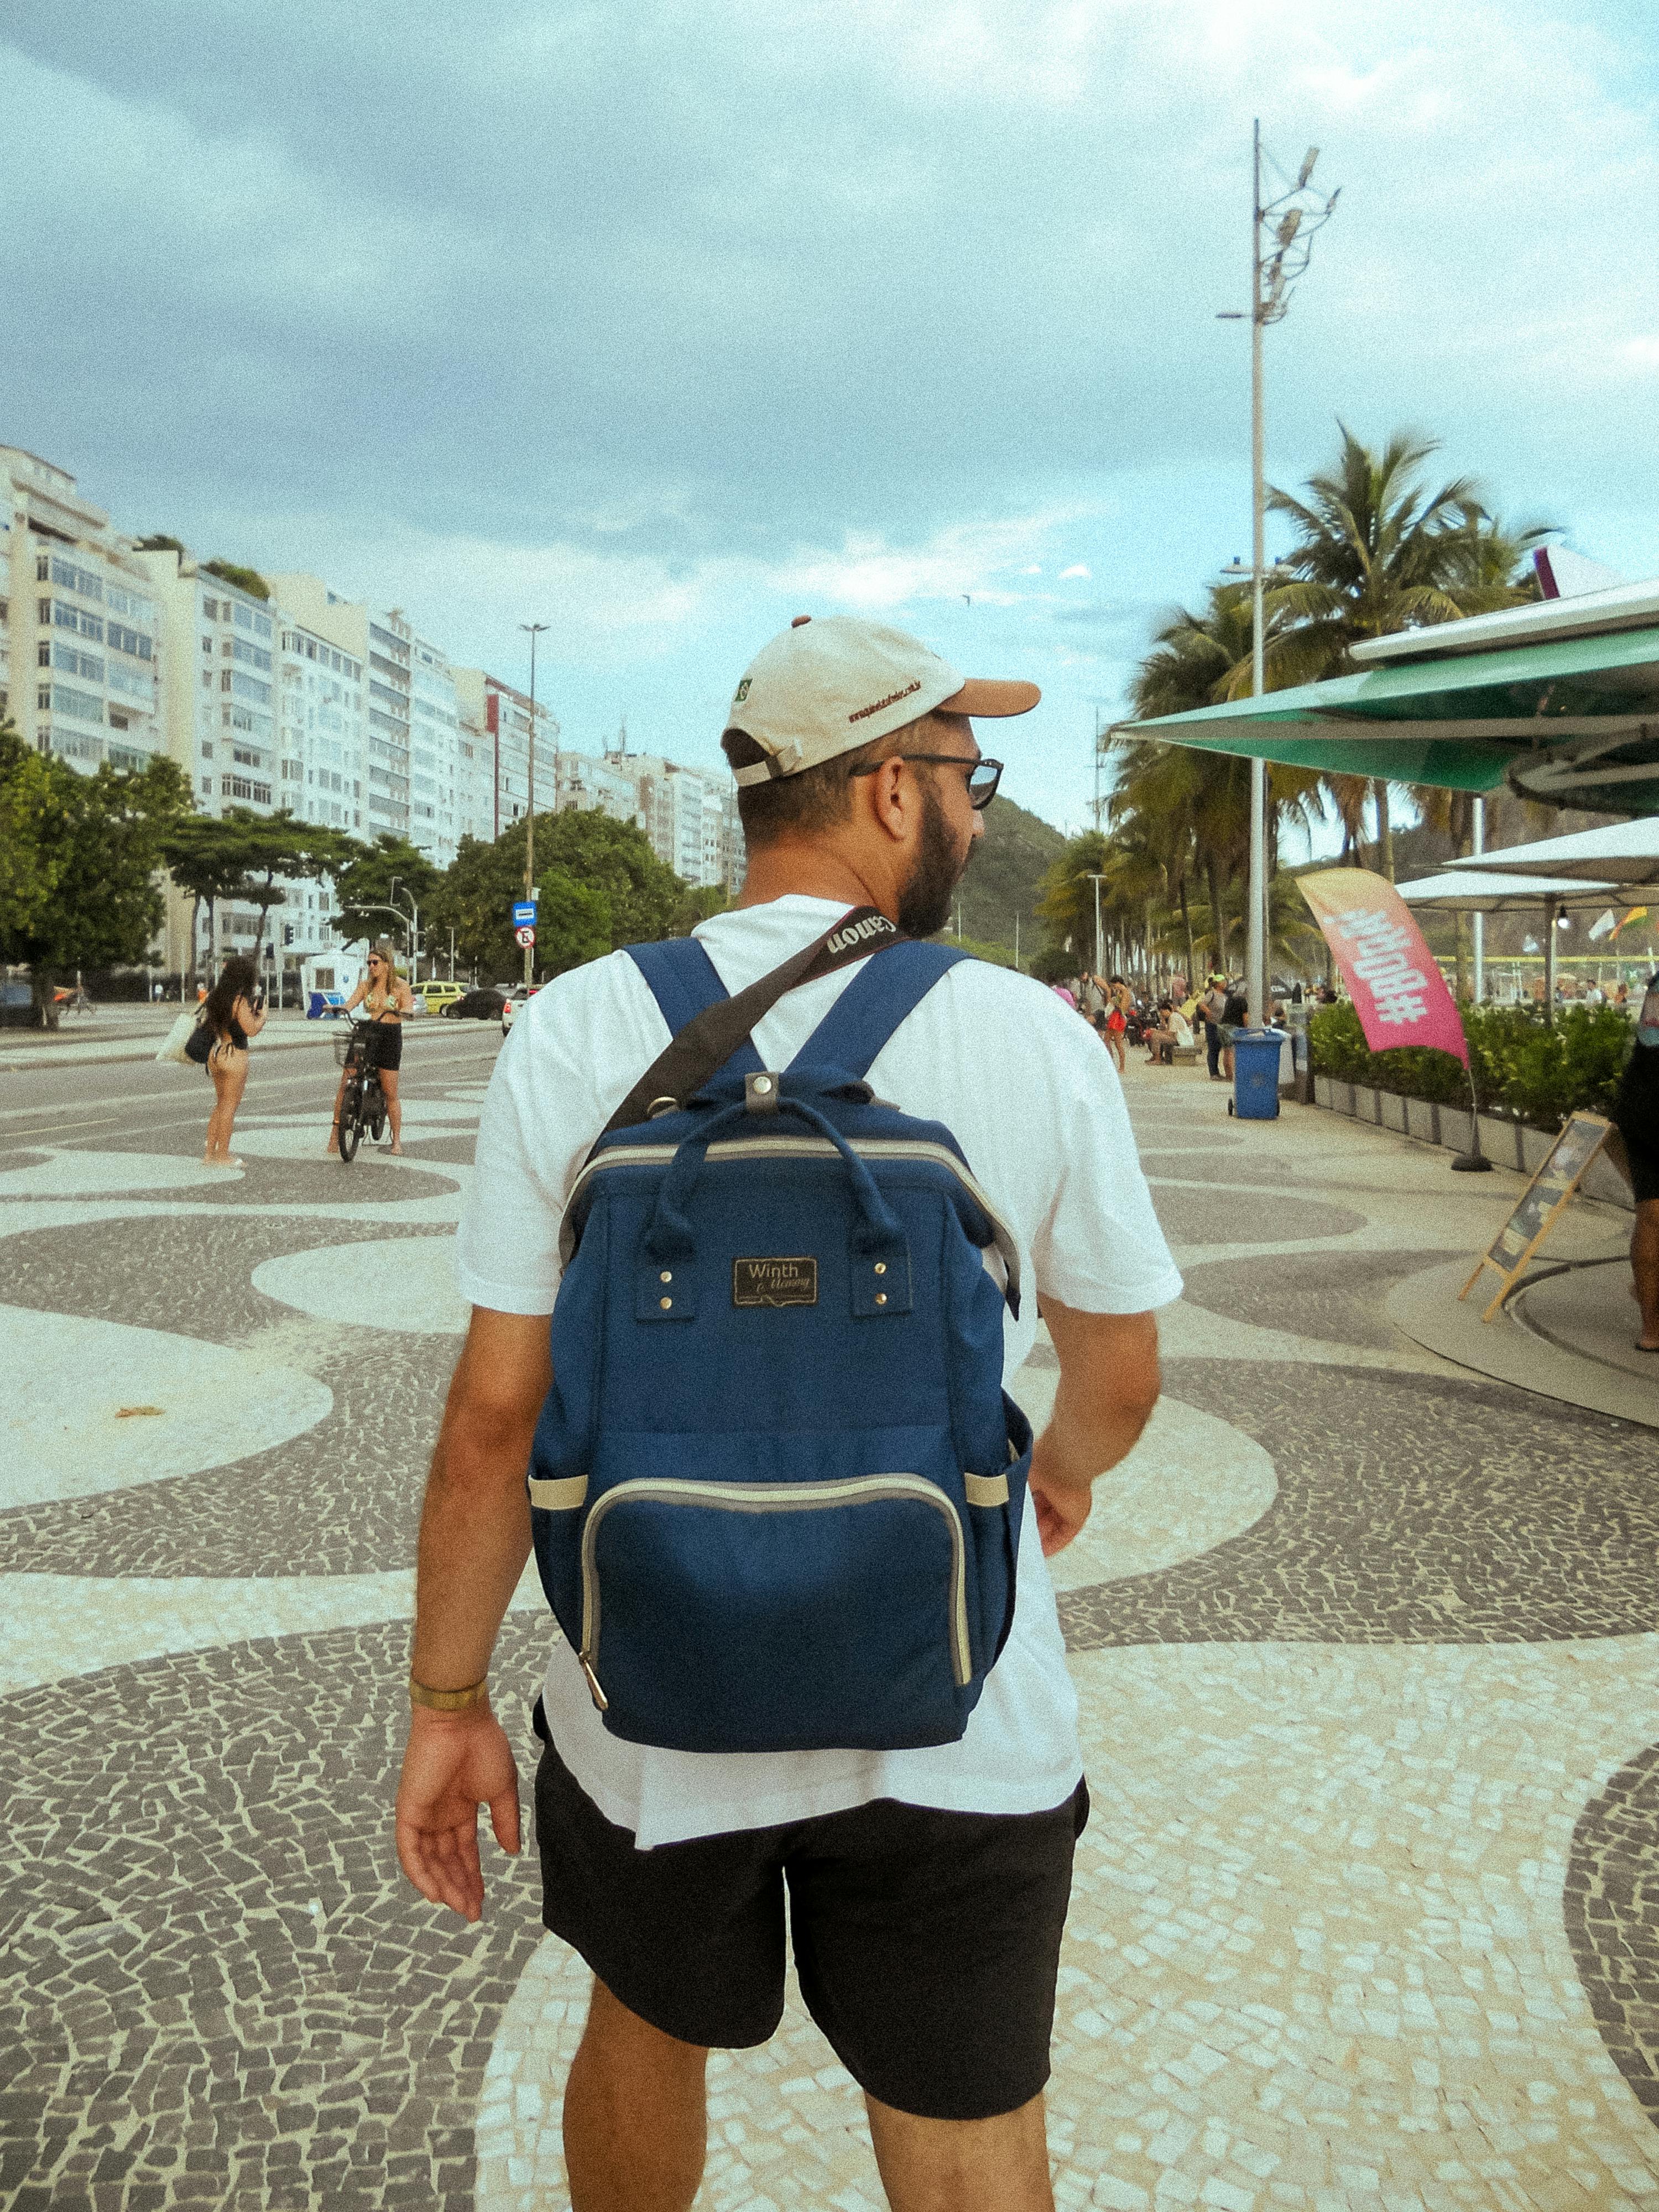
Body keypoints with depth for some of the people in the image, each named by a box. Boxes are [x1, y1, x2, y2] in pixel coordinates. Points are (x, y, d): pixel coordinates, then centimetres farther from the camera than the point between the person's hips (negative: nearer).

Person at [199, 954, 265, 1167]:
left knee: (220, 1106, 17)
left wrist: (252, 1008, 17)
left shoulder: (216, 997, 10)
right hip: (234, 1056, -8)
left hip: (216, 1054, 8)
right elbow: (251, 1030, -18)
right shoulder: (240, 1000, -15)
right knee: (229, 1107, -1)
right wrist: (262, 1014, 0)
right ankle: (223, 1155, 3)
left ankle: (210, 1153, 18)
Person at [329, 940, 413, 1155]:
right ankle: (336, 1131, -1)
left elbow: (409, 1011, -11)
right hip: (366, 1033, 3)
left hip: (390, 1038, -3)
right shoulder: (366, 985, 11)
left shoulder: (400, 986, 1)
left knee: (390, 1094, -1)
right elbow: (349, 1005, 0)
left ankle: (397, 1141, 10)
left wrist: (398, 1010, -34)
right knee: (345, 1085, -9)